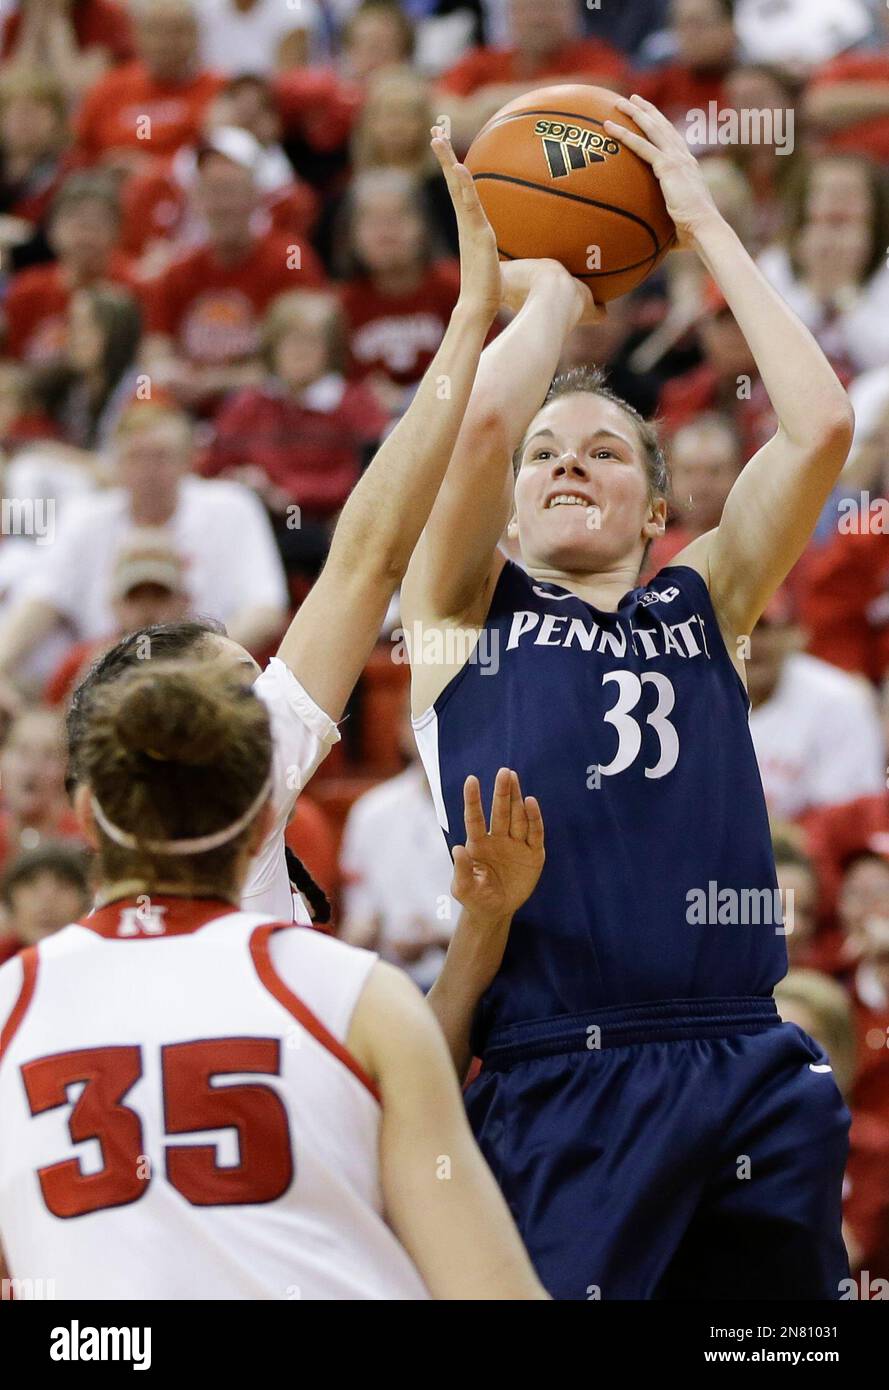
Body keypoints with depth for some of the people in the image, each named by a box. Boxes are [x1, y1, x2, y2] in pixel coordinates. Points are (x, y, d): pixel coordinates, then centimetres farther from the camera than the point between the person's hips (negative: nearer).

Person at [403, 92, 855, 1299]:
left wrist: (705, 225, 12)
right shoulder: (466, 613, 12)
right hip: (556, 1087, -3)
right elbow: (485, 417, -5)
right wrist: (554, 284, 13)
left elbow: (822, 427, 7)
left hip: (752, 1076, 3)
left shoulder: (703, 608, 18)